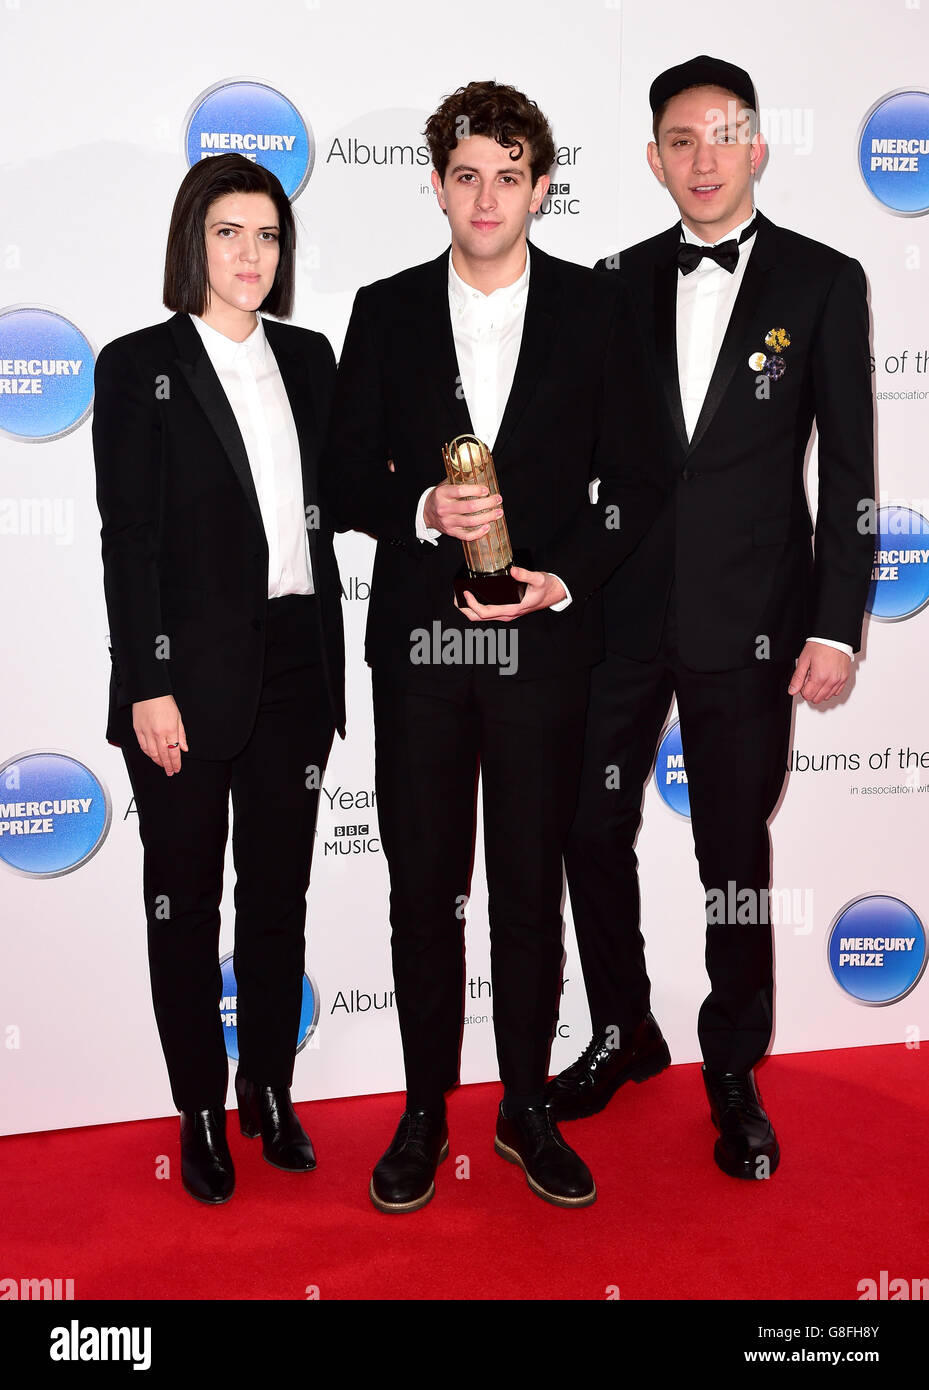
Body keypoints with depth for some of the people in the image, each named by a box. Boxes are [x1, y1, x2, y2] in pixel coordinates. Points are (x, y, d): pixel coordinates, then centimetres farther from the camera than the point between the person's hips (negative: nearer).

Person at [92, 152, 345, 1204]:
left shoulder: (309, 358, 10)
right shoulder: (139, 367, -4)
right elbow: (128, 539, -8)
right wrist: (148, 685, -14)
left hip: (295, 663, 5)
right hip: (192, 671, -4)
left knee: (279, 890, 13)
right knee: (184, 898, 8)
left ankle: (270, 1094, 29)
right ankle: (201, 1114, 22)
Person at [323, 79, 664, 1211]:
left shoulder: (596, 311, 3)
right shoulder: (386, 312, 5)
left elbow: (633, 481, 3)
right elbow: (345, 478, 5)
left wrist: (564, 578, -11)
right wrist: (423, 510, -14)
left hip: (544, 644, 0)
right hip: (418, 648, 1)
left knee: (531, 886, 9)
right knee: (422, 891, 9)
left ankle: (527, 1110, 26)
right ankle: (424, 1114, 24)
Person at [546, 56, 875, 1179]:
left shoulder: (822, 282, 0)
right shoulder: (621, 283, 8)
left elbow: (849, 470, -2)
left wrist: (835, 624, -7)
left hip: (748, 622, -3)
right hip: (620, 611, 3)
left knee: (735, 851, 7)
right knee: (592, 832, 9)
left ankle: (734, 1071, 26)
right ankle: (623, 1035, 31)